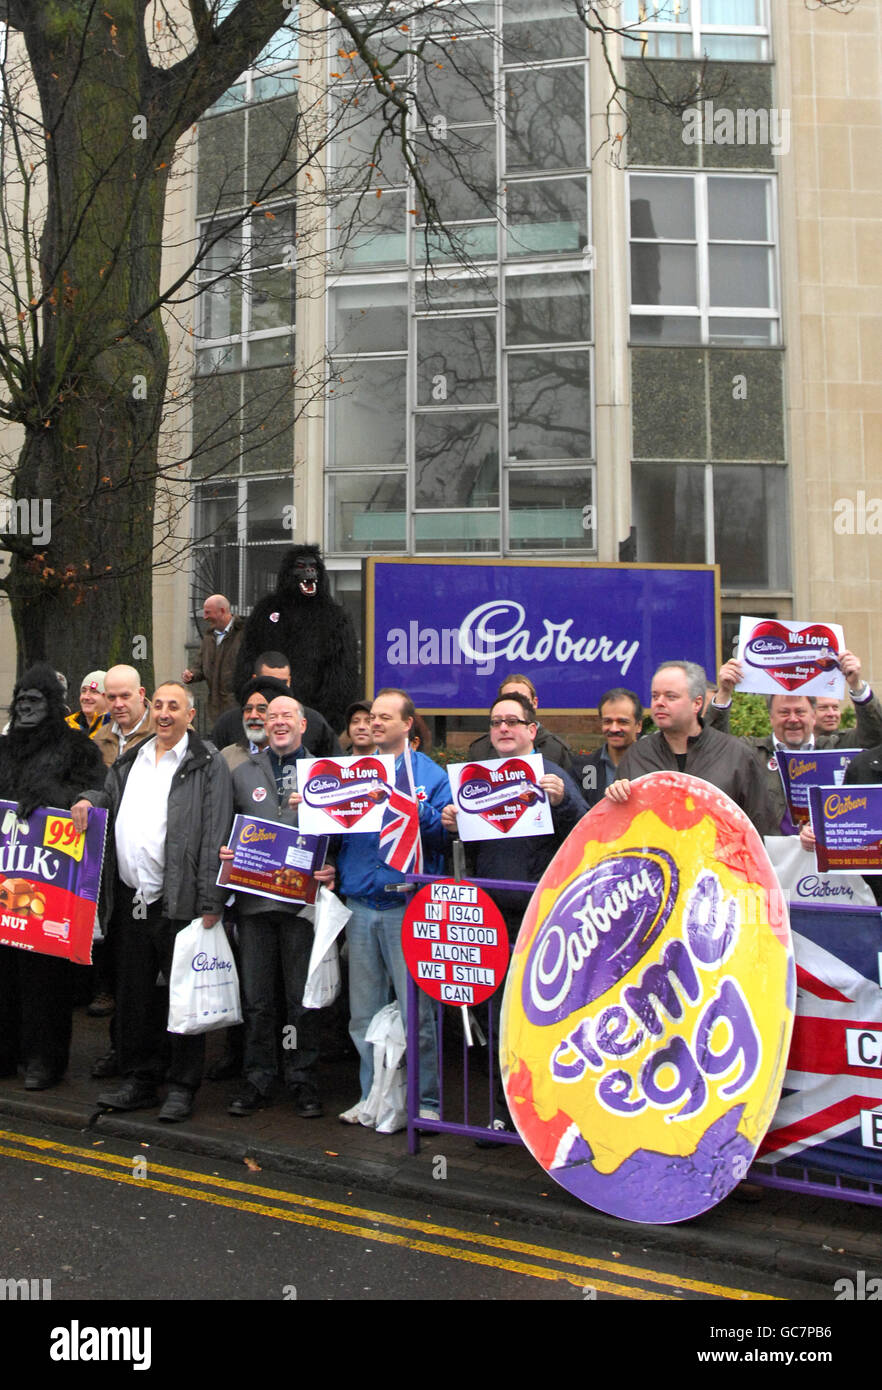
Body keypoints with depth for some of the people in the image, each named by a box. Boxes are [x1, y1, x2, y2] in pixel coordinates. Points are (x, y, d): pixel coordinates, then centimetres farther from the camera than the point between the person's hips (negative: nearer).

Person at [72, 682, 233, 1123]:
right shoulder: (131, 760, 15)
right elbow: (108, 792, 30)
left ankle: (182, 1087, 16)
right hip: (131, 898, 6)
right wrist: (88, 799, 5)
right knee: (133, 995, 14)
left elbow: (215, 835, -10)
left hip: (179, 902, -6)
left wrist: (209, 901, -15)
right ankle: (138, 1081, 28)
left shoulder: (207, 764, -5)